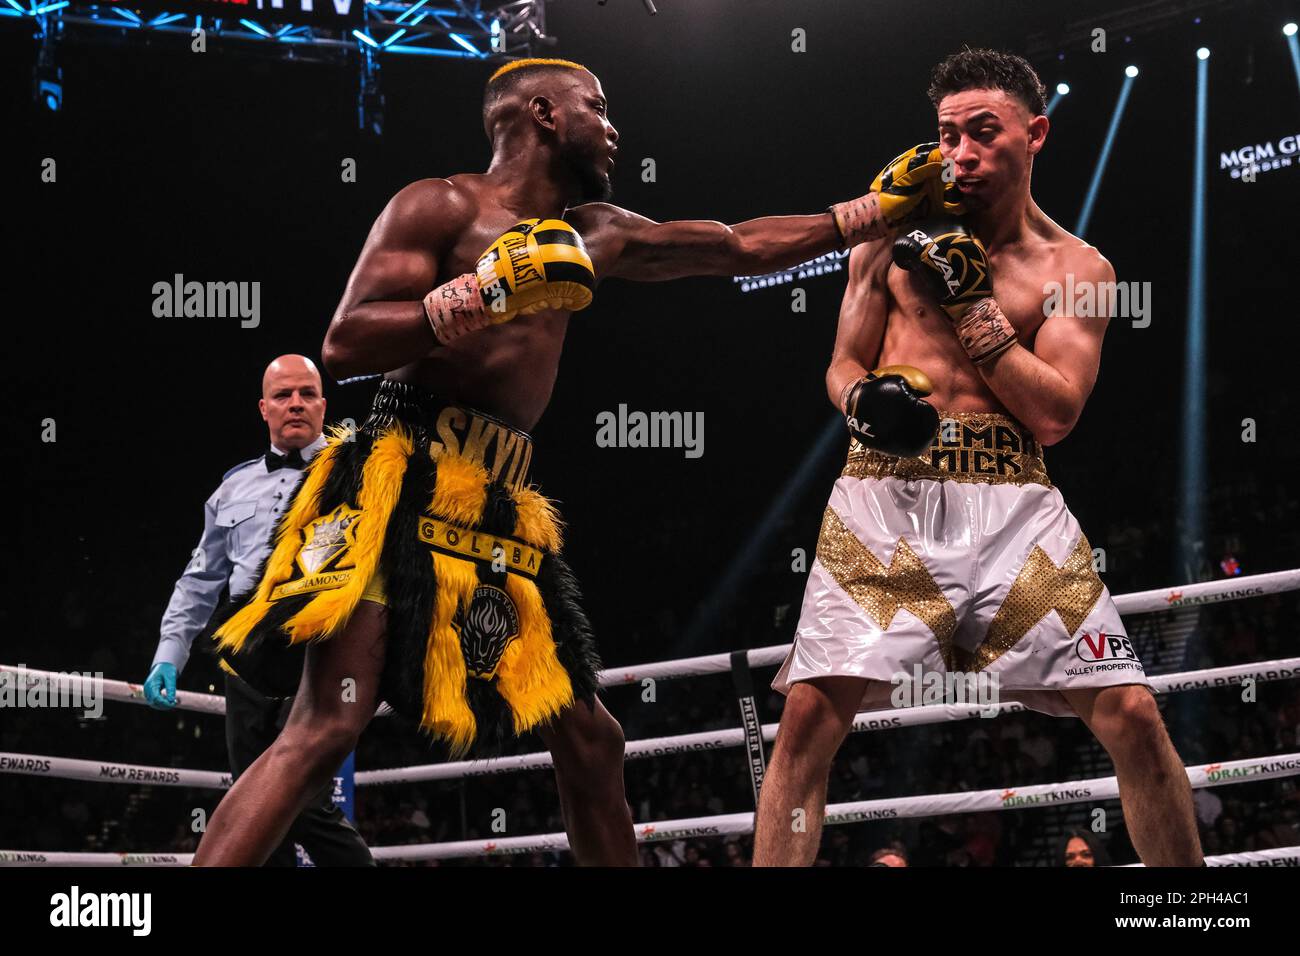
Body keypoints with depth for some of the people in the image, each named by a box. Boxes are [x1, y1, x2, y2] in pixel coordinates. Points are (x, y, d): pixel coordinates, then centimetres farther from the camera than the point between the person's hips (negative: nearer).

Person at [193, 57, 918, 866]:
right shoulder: (443, 207, -1)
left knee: (590, 739, 10)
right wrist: (490, 290, -18)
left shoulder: (594, 235, 21)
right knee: (327, 726, -21)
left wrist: (880, 208, 27)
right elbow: (344, 346, -11)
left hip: (497, 507, 8)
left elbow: (742, 247, 29)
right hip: (401, 489, -8)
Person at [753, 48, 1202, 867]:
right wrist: (866, 397, -10)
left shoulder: (1075, 269, 9)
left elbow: (1054, 415, -1)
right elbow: (843, 366, 15)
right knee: (812, 713, -16)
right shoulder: (895, 238, 12)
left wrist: (970, 301, -7)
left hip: (1013, 503, 0)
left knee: (1132, 716, -7)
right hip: (886, 495, 0)